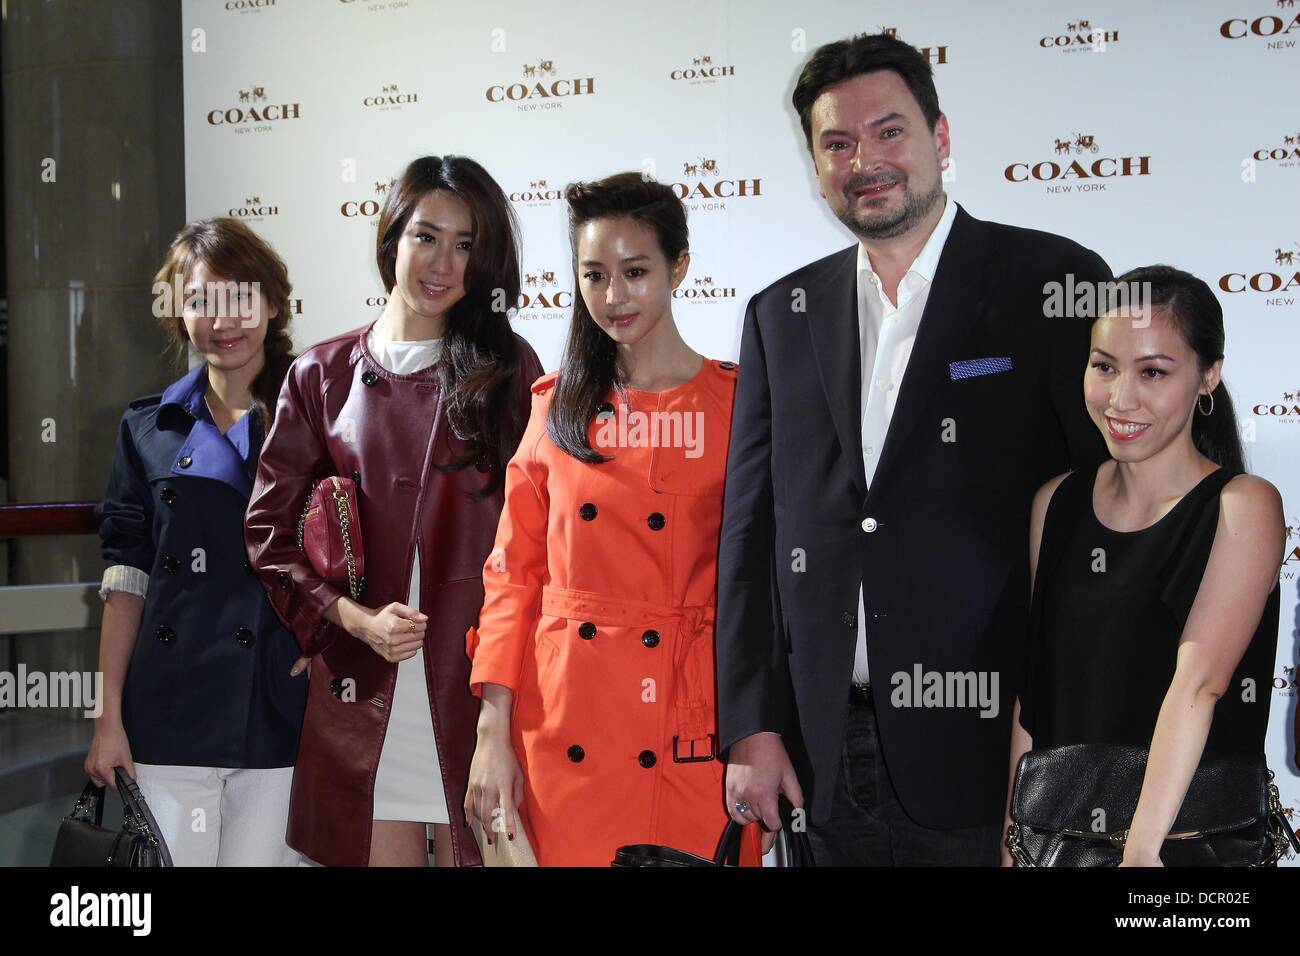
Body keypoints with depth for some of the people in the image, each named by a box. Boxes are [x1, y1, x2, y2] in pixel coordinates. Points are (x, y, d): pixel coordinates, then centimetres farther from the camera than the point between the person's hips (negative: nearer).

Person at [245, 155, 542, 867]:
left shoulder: (507, 368, 4)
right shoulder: (322, 375, 6)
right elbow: (268, 529, 5)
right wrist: (352, 617, -7)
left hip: (477, 677, -1)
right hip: (364, 690, 1)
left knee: (476, 849, 4)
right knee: (382, 848, 7)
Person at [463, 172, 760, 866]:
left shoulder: (739, 404, -1)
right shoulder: (556, 407, 6)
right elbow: (513, 575, 6)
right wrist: (493, 734, -2)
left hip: (696, 737, -2)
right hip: (564, 731, 2)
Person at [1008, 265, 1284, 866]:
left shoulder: (1244, 507, -12)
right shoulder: (1056, 503, 2)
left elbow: (1198, 682, -23)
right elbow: (1032, 689, 2)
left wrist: (1142, 848, -30)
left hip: (1195, 835, -4)